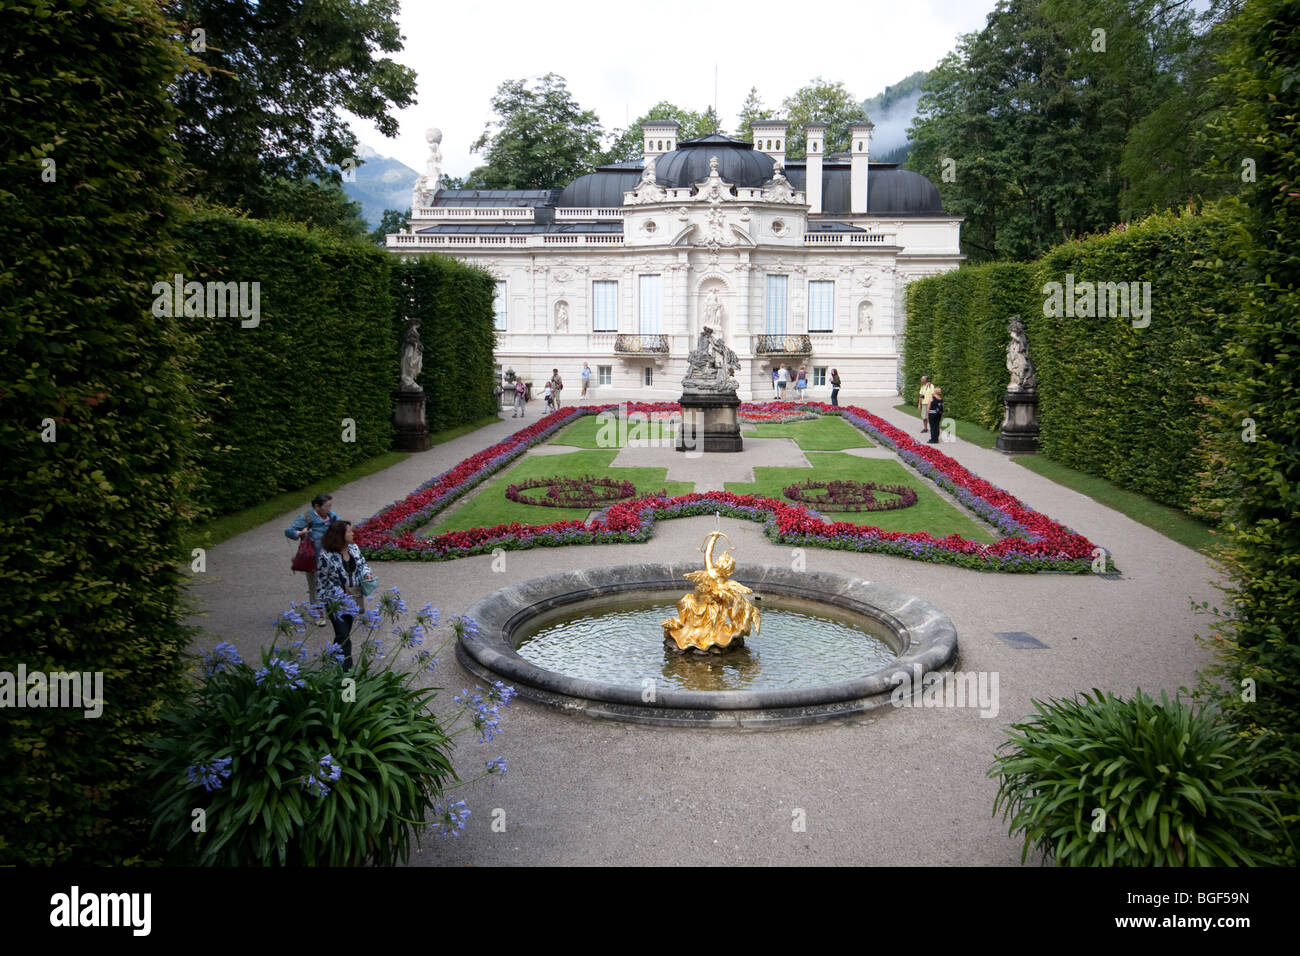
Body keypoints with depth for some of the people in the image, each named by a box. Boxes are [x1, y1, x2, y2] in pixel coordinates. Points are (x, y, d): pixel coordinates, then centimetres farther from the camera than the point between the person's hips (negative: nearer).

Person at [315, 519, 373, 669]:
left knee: (346, 631, 17)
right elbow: (321, 581, -12)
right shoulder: (326, 556, -20)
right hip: (336, 601, -6)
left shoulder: (353, 548, -1)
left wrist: (366, 573, -6)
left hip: (353, 598, 6)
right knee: (343, 636, -6)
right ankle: (345, 668, 1)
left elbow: (362, 563, 16)